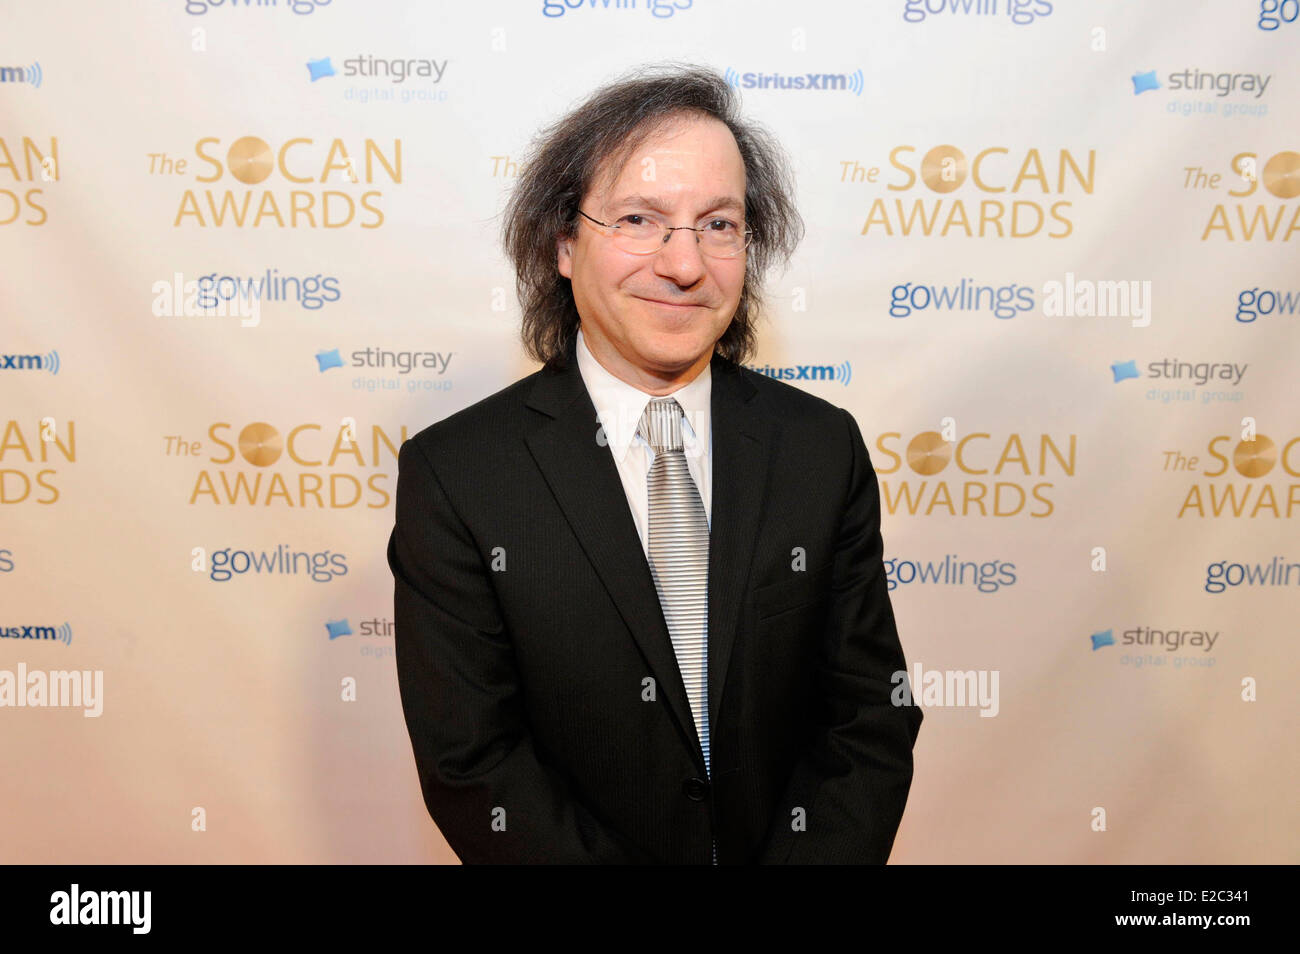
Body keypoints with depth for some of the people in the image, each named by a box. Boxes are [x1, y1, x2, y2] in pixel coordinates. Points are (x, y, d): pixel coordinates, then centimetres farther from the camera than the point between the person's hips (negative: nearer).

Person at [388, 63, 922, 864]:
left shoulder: (826, 448, -9)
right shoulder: (451, 476, -17)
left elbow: (872, 720, -7)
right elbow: (471, 766, -15)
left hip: (788, 845, 2)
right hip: (580, 849, -1)